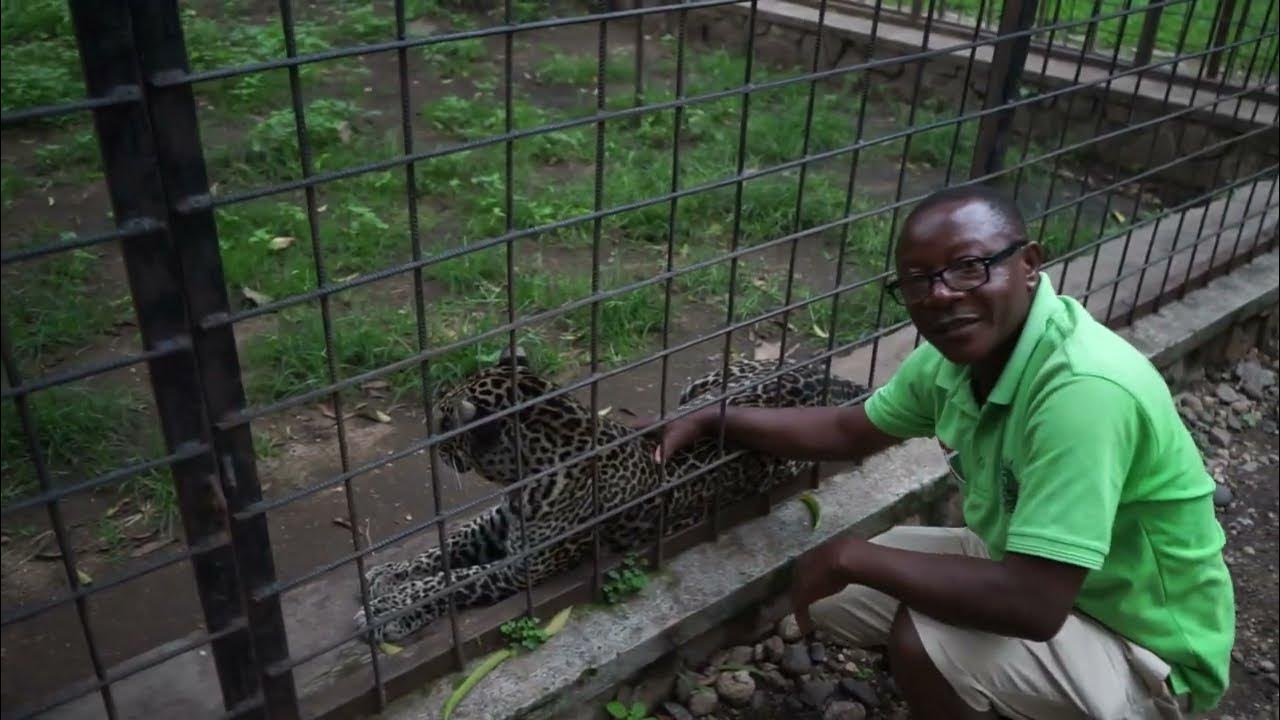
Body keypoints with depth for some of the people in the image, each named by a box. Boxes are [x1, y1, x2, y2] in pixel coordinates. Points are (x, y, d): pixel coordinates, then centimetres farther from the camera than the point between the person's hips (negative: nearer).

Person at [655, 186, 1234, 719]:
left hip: (1145, 651, -7)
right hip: (1029, 568, 8)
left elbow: (1033, 606, -39)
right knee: (829, 592, 3)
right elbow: (851, 431, 8)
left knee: (923, 637, -29)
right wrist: (715, 420, 3)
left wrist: (851, 557, -28)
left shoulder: (1083, 389, -36)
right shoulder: (959, 352, -10)